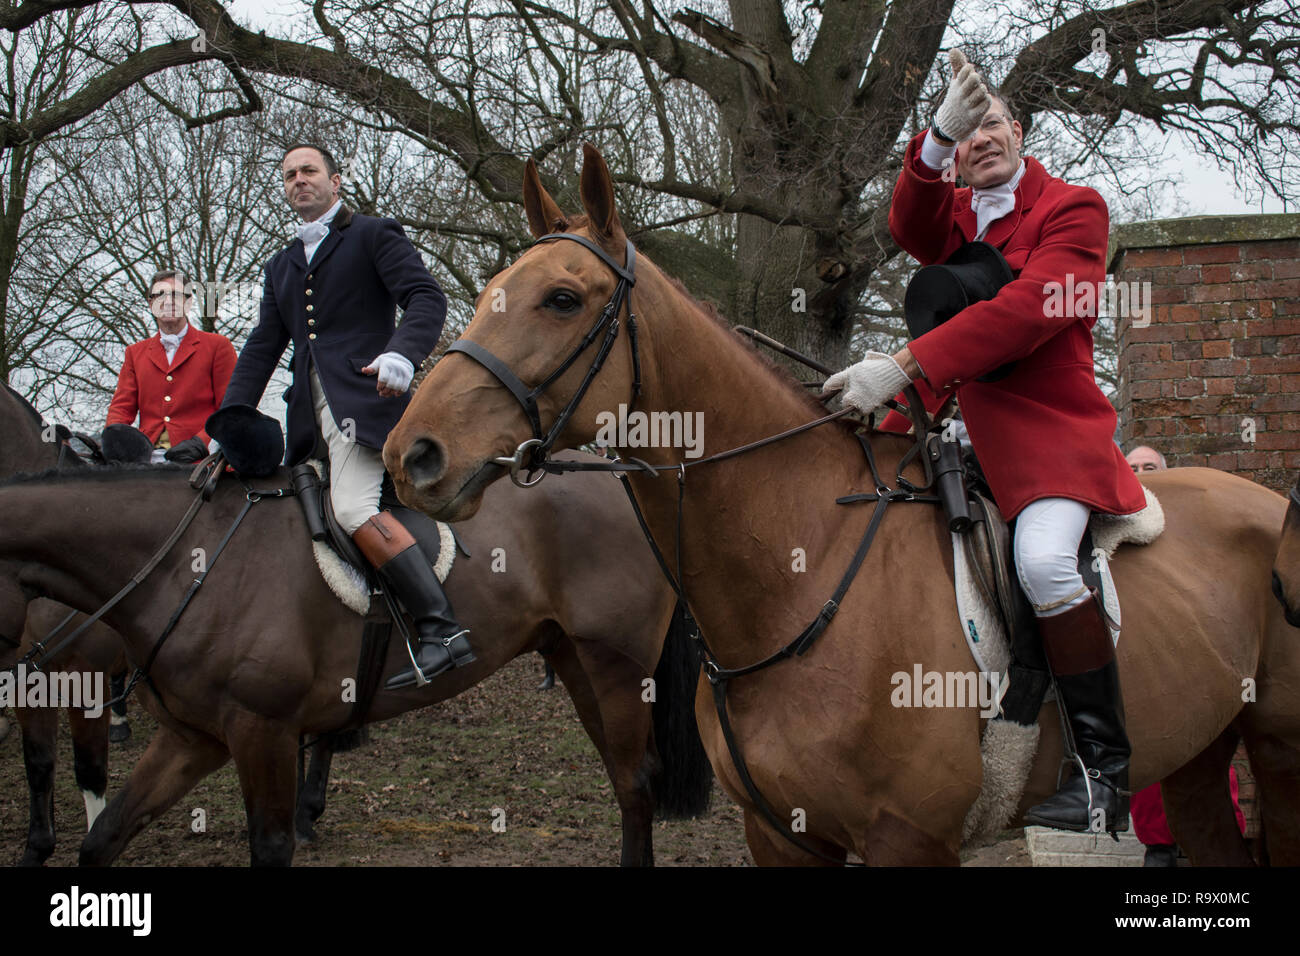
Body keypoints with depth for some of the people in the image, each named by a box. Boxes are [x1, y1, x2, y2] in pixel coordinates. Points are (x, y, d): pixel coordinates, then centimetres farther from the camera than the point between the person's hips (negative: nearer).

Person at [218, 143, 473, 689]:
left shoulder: (374, 236, 6)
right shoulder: (282, 267, 27)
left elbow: (426, 298, -7)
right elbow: (261, 350, 24)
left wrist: (402, 353, -28)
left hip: (365, 394, -9)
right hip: (311, 413, 9)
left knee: (353, 507, -28)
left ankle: (442, 628, -33)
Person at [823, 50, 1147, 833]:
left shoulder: (1074, 208, 0)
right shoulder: (956, 217, 19)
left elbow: (1028, 307, -17)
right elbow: (913, 229, -7)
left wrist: (904, 367, -28)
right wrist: (937, 137, -28)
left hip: (1047, 422, -7)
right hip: (950, 417, 7)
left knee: (1044, 559, -31)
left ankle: (1107, 769, -22)